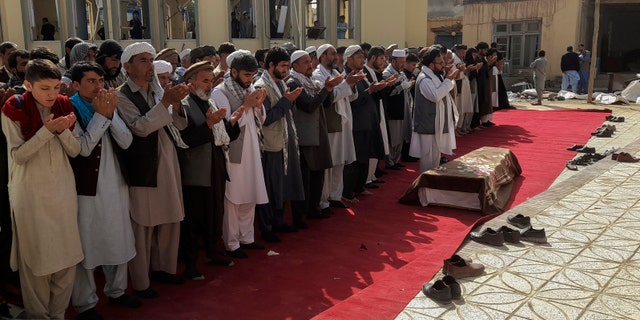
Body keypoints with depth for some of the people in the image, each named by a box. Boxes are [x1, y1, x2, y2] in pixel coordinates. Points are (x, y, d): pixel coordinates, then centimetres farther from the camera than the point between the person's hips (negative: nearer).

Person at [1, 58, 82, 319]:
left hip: (63, 188, 4)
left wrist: (64, 130, -19)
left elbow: (75, 151, 0)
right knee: (35, 256, 5)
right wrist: (46, 131, -23)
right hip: (31, 192, -4)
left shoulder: (64, 106, 1)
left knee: (67, 255, 7)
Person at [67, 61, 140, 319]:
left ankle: (116, 290, 35)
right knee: (86, 245, 4)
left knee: (118, 241, 17)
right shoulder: (70, 110, -11)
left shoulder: (108, 104, 7)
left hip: (115, 184, 6)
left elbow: (126, 142, -3)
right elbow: (83, 148, -21)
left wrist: (111, 113, -15)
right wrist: (100, 115, -20)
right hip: (86, 188, -6)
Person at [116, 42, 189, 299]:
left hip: (167, 163, 7)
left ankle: (163, 268, 33)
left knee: (170, 219, 15)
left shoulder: (158, 90, 10)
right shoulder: (122, 95, -9)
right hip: (142, 167, -6)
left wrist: (176, 103, -13)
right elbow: (140, 127, -21)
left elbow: (180, 124, 6)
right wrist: (165, 102, -26)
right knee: (143, 226, 2)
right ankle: (140, 283, 16)